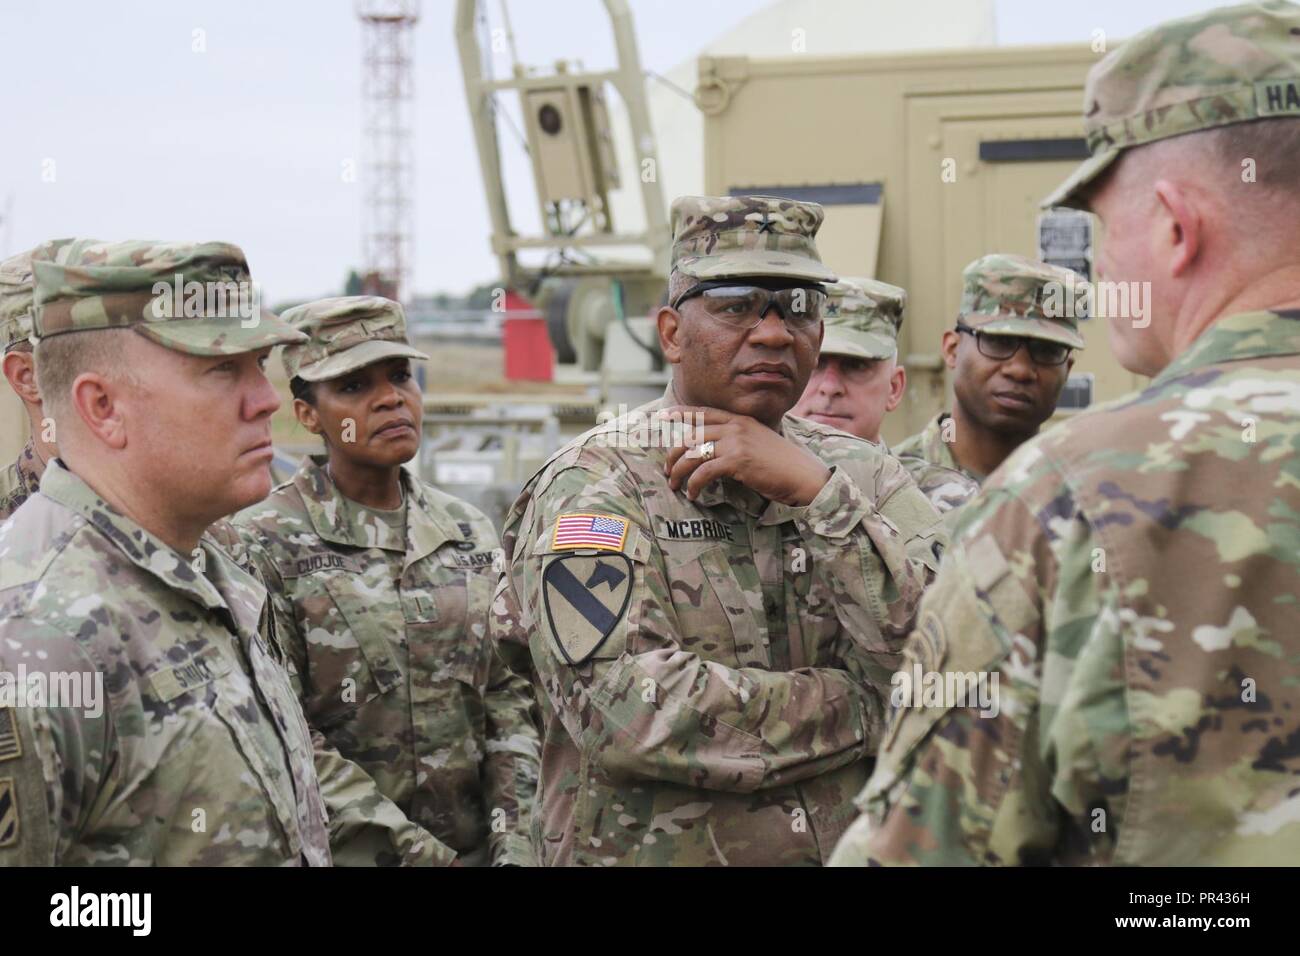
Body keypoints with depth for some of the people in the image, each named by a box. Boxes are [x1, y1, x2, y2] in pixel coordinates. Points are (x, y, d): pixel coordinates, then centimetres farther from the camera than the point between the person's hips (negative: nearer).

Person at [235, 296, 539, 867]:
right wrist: (408, 846, -19)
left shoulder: (471, 535, 6)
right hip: (338, 851, -5)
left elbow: (508, 693, 5)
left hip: (475, 847, 5)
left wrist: (515, 838, -7)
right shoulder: (266, 546, -10)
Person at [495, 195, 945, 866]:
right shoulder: (594, 486, -11)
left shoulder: (860, 474, 2)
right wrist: (868, 704, -16)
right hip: (650, 848, -4)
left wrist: (815, 492, -20)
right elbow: (628, 713, -24)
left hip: (855, 844, 4)